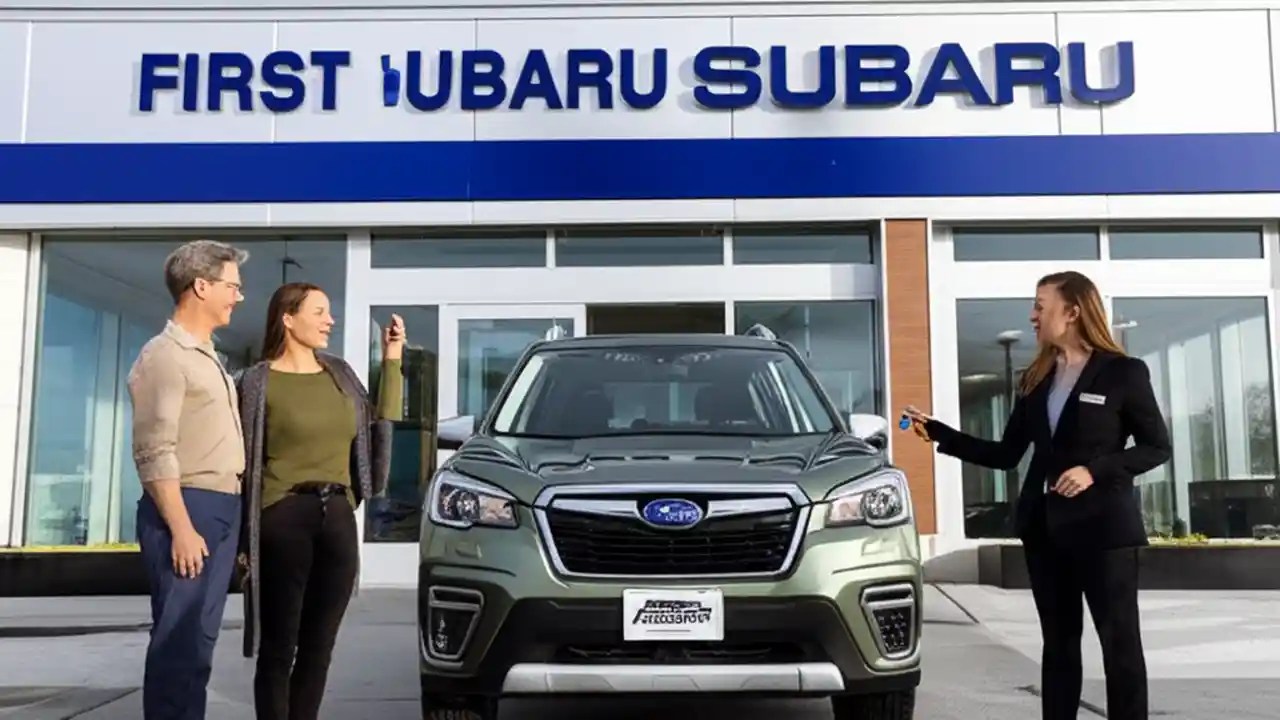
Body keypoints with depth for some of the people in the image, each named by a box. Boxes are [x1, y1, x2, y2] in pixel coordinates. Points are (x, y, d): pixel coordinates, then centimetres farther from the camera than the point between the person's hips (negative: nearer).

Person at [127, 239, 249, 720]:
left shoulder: (206, 357, 19)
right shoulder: (165, 355, -10)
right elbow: (155, 453, -17)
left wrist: (224, 517, 17)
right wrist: (181, 527, -20)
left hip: (221, 508, 9)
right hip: (187, 506, -9)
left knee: (200, 637, 11)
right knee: (178, 638, -6)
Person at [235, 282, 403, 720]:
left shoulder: (339, 374, 14)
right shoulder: (259, 381, -2)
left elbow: (382, 423, 15)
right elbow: (244, 461, -4)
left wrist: (392, 360, 11)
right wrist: (242, 538, -9)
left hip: (338, 519, 5)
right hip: (284, 518, -5)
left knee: (318, 646, 10)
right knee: (279, 647, 1)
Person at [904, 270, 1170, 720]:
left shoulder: (1124, 373, -5)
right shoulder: (1036, 379, 9)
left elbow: (1157, 447, -4)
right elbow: (1006, 455, 8)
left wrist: (1095, 470, -18)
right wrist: (937, 432, 2)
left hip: (1104, 526, -5)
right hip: (1045, 525, 6)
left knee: (1120, 641, 2)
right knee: (1059, 642, 11)